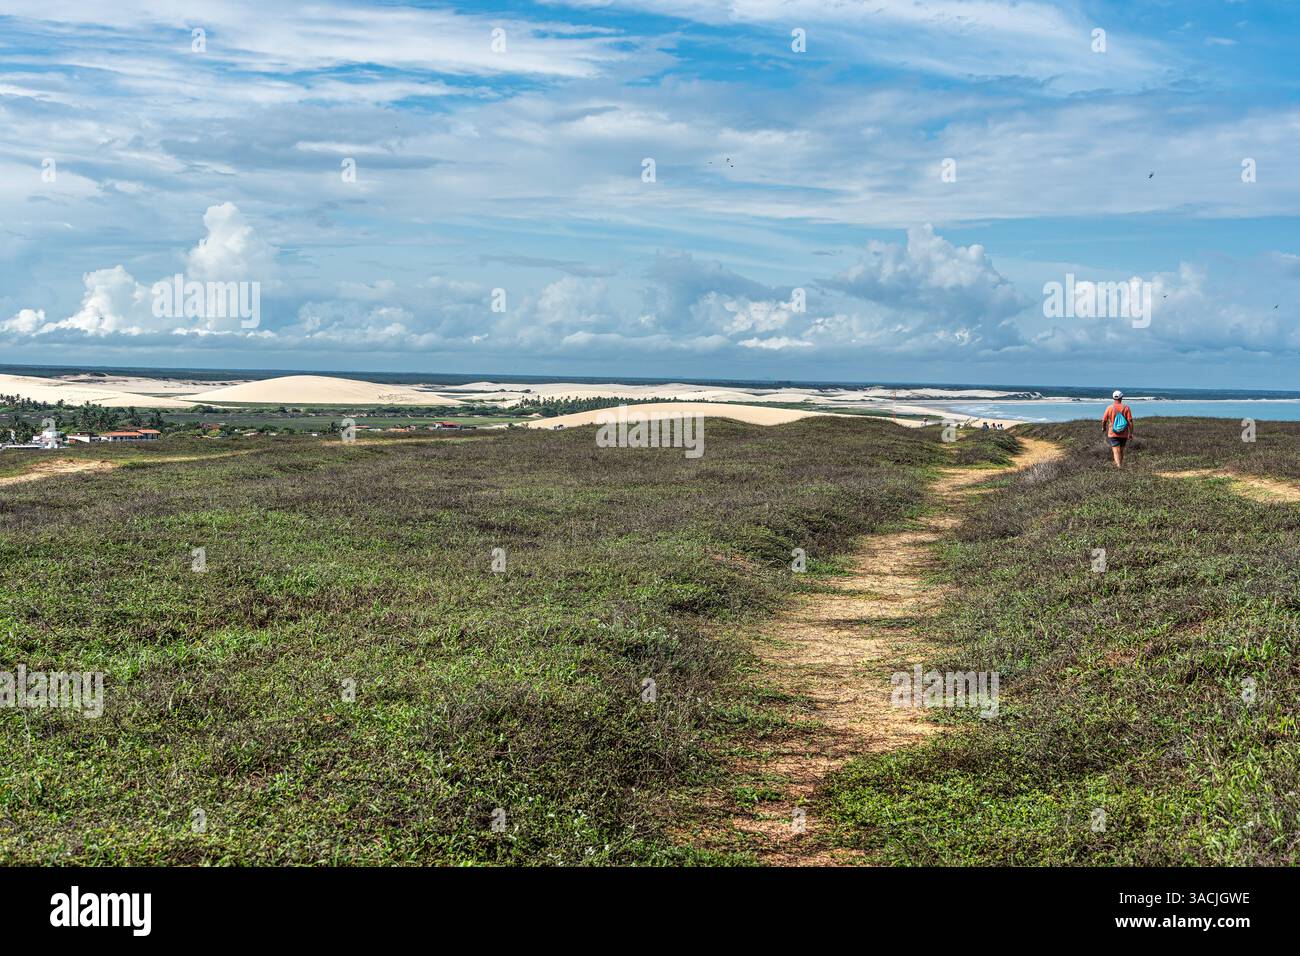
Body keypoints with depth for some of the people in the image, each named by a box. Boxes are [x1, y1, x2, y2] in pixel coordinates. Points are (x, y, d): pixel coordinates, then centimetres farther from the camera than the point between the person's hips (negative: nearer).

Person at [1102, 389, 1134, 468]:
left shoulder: (1110, 408, -4)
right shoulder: (1126, 408, -3)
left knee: (1116, 451, -8)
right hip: (1124, 434, 2)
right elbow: (1130, 421, -7)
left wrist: (1103, 427, 22)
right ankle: (1120, 464, 31)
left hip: (1113, 434, -2)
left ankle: (1119, 465, -26)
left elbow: (1104, 420, 0)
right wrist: (1131, 433, -1)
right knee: (1121, 450, 19)